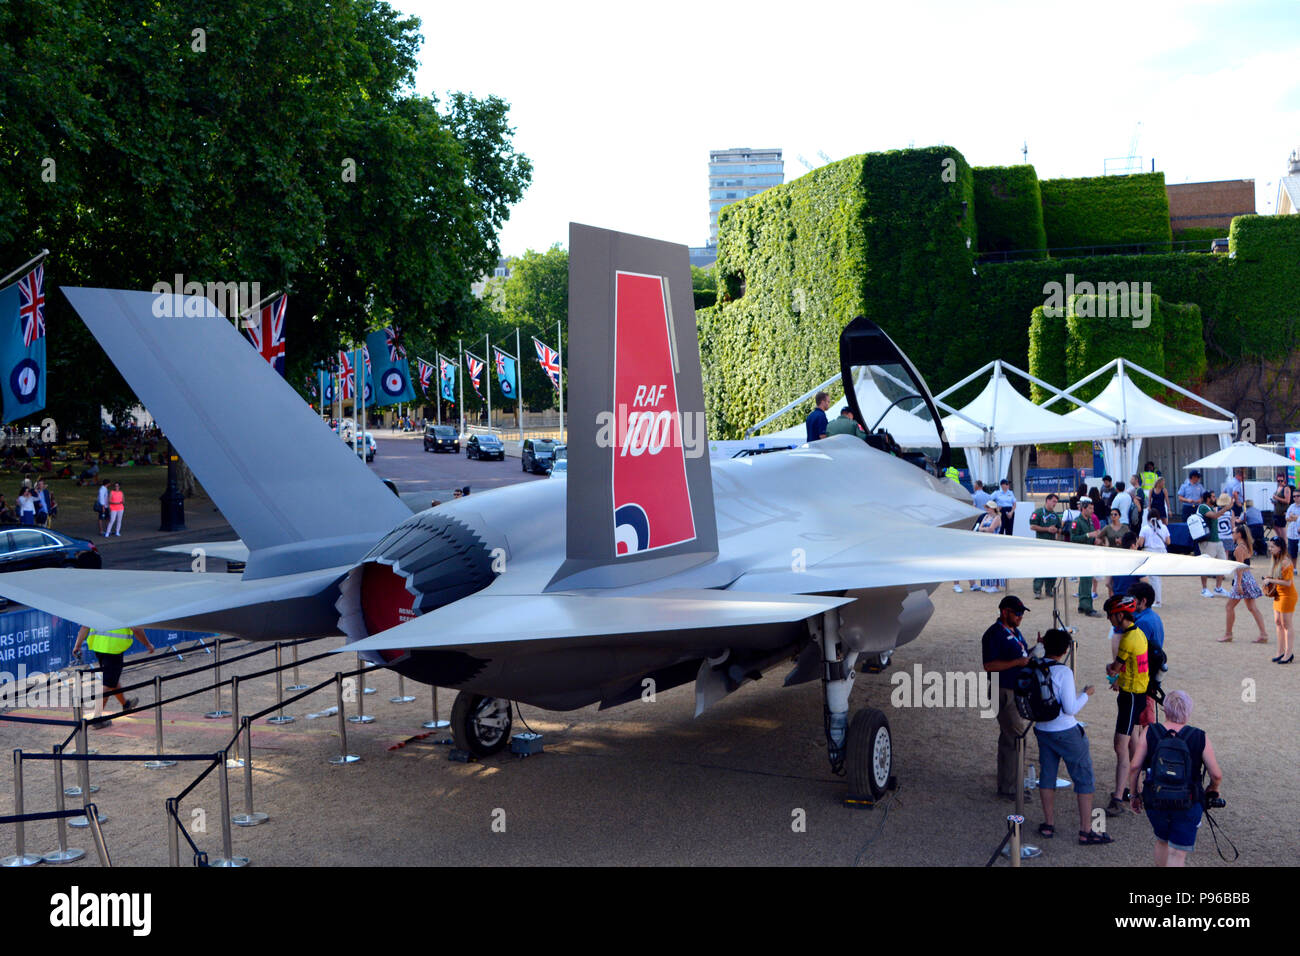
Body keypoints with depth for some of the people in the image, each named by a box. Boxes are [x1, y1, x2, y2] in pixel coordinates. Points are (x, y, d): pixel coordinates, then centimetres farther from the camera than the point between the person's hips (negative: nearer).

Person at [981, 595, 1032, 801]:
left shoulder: (1014, 632, 14)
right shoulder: (994, 634, -16)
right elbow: (989, 665, -22)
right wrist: (1018, 662, -24)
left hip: (1018, 691, 10)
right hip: (1004, 692, -10)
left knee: (1008, 738, 16)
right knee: (1015, 738, -9)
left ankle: (1005, 785, 25)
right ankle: (1011, 789, -2)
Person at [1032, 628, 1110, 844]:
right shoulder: (1063, 672, -19)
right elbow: (1070, 709, -20)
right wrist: (1086, 694, -2)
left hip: (1042, 730, 6)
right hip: (1066, 732, -6)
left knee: (1047, 775, 17)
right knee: (1084, 778, 6)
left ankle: (1048, 824, 24)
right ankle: (1086, 831, 8)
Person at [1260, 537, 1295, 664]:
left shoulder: (1286, 562, -20)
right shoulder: (1276, 561, 8)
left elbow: (1288, 582, -24)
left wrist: (1271, 580, -20)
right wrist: (1268, 578, 7)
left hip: (1287, 596, -9)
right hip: (1278, 595, 9)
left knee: (1286, 625, -2)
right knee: (1278, 623, 13)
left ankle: (1288, 653, 6)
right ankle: (1281, 652, 21)